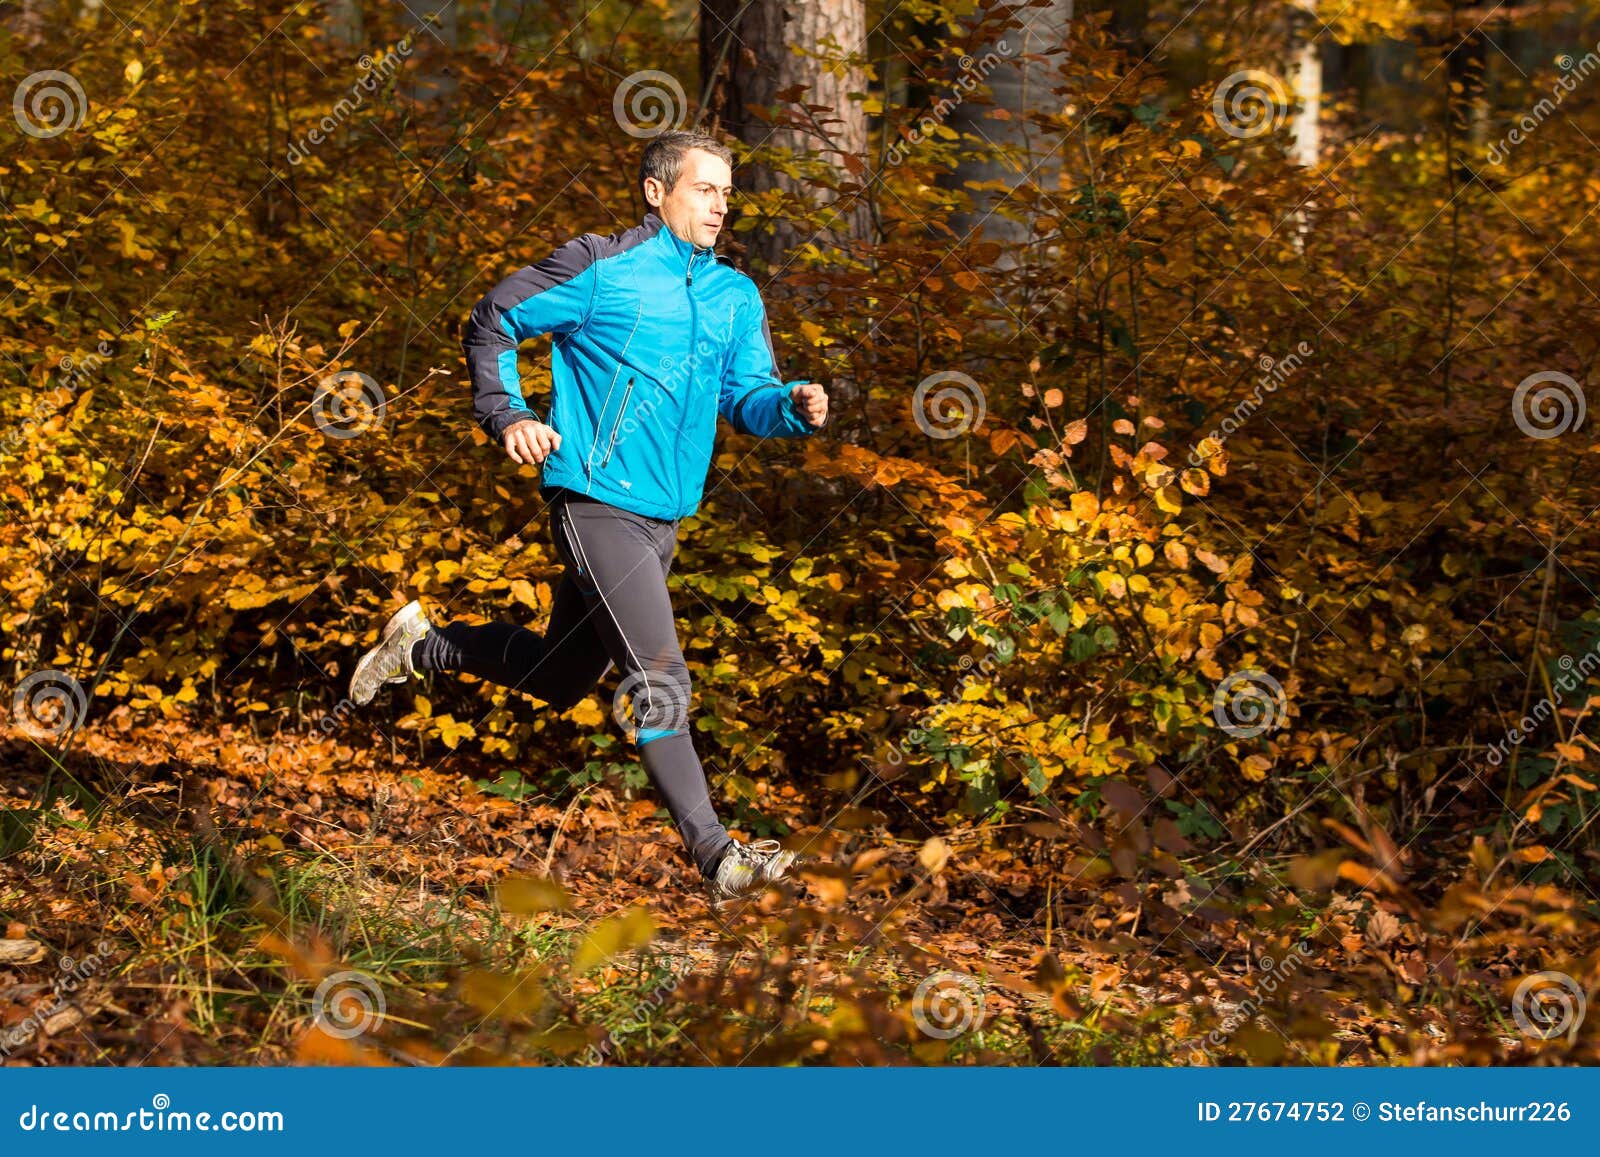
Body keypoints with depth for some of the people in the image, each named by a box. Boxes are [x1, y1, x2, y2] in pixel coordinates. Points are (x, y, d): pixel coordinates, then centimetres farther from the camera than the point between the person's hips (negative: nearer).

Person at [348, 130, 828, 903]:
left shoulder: (736, 296, 10)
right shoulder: (599, 268, -7)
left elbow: (747, 396, 7)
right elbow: (492, 325, 1)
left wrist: (794, 408, -15)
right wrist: (507, 417, -12)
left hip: (664, 518, 7)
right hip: (596, 504, -7)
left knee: (558, 678, 18)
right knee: (658, 677, -15)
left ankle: (422, 645, 39)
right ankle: (713, 853, -13)